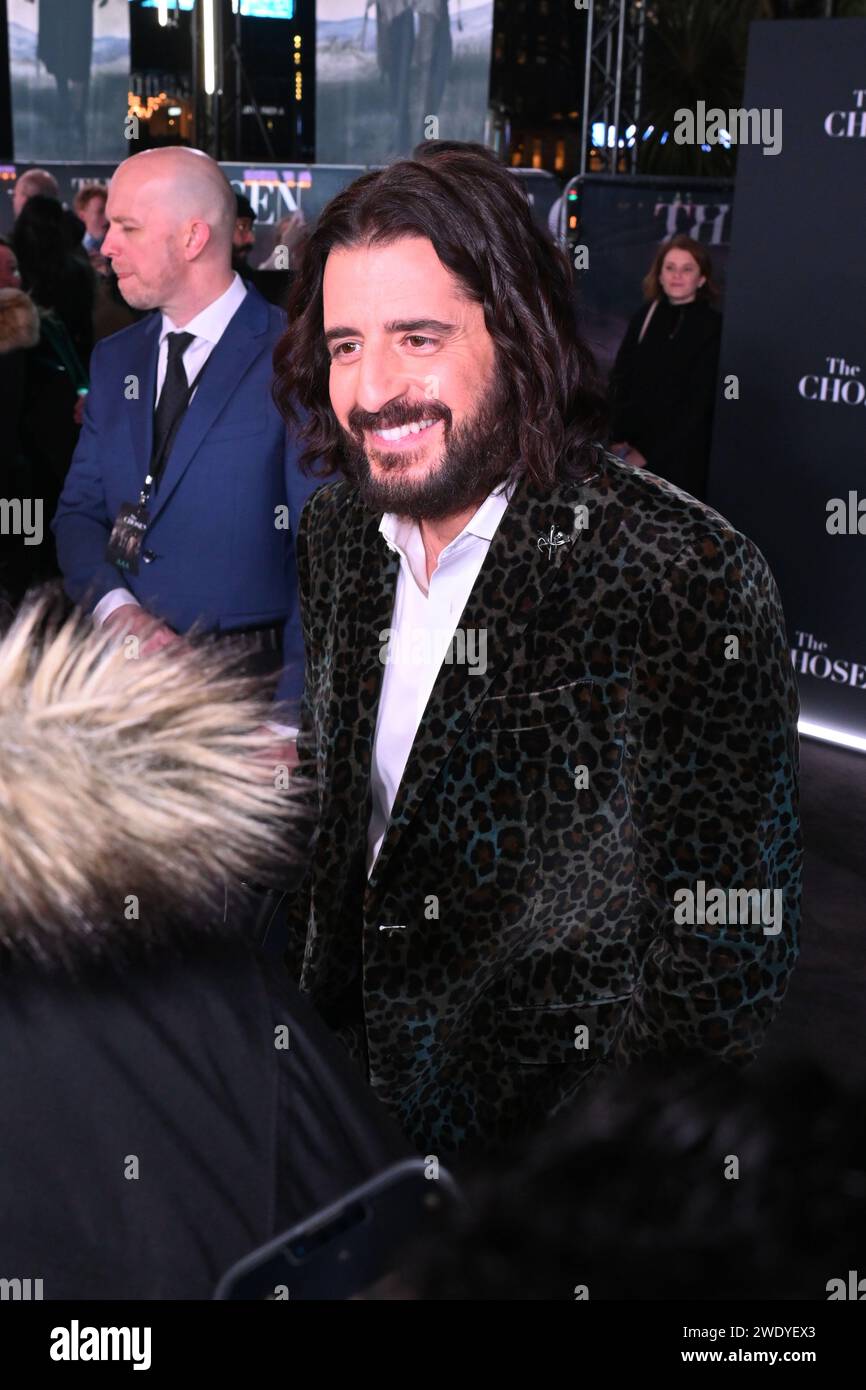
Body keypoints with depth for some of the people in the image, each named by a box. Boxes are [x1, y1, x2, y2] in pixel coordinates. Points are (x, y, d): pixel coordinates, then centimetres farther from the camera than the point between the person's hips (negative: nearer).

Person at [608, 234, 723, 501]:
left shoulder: (714, 328, -6)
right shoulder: (645, 317, 7)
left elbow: (700, 401, -8)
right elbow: (619, 381, 7)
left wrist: (649, 453, -10)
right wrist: (618, 438, -7)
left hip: (678, 456, -4)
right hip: (630, 448, 4)